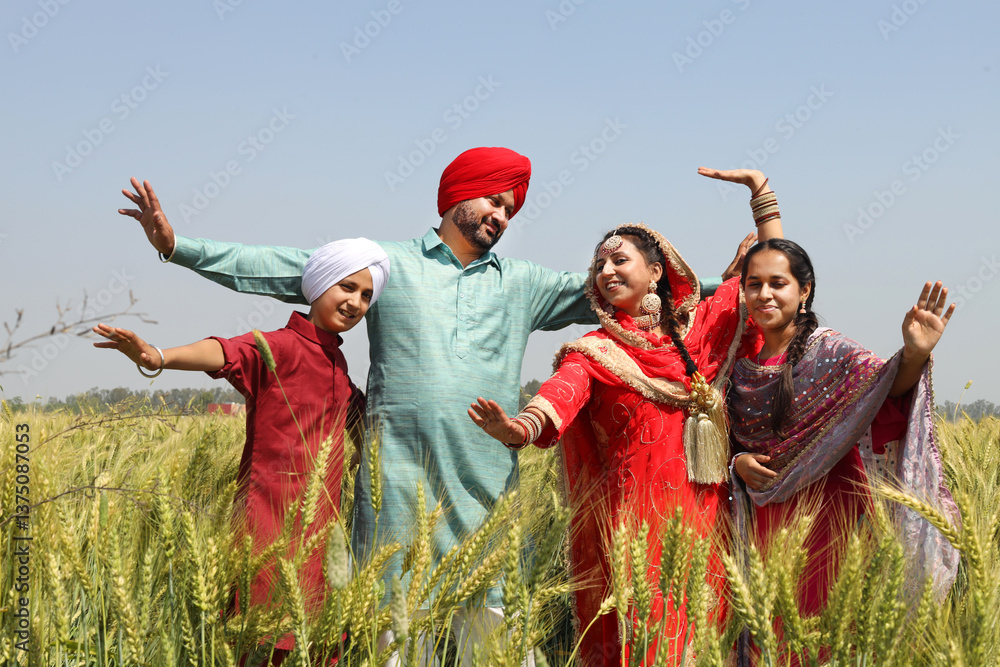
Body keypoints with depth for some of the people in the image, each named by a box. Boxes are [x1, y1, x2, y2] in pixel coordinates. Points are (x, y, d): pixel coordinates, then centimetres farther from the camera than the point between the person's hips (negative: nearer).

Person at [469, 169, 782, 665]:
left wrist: (761, 191, 13)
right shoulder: (593, 353, 3)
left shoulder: (699, 327, 12)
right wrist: (520, 428, -40)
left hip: (703, 513, 3)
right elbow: (561, 395, -18)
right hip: (630, 522, -3)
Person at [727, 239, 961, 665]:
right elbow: (732, 442, 19)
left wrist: (914, 356, -47)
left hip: (829, 515, -4)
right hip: (769, 522, 4)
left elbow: (882, 381, -27)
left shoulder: (831, 352, -7)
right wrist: (738, 462, -4)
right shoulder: (742, 369, 8)